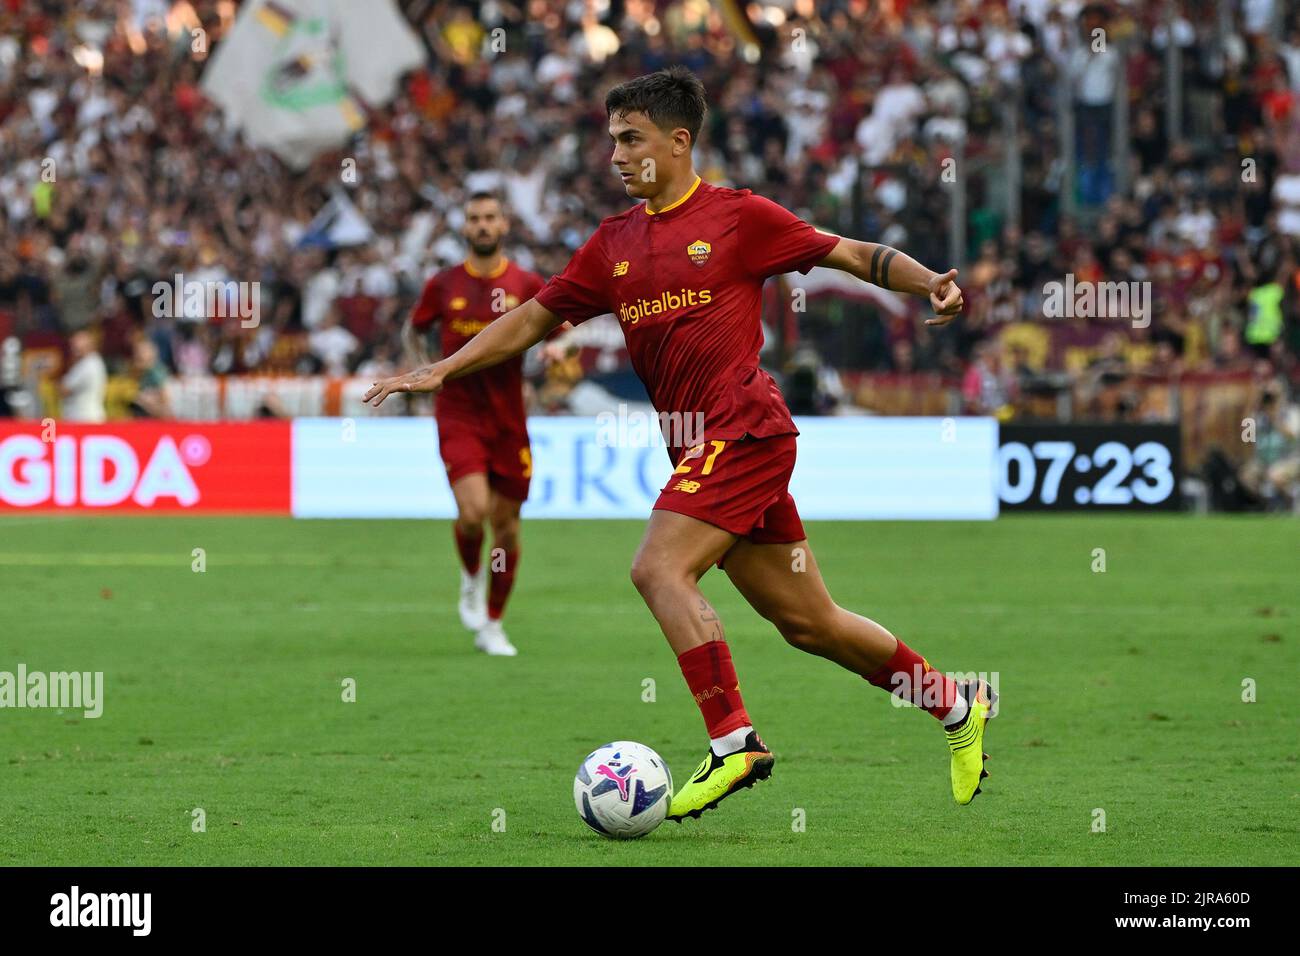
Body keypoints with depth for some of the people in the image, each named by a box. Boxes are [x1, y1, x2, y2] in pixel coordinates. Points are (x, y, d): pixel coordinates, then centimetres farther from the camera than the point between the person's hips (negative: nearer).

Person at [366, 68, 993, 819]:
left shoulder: (738, 216, -2)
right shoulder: (615, 243, 15)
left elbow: (854, 255, 0)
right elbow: (534, 319, 19)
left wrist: (928, 281, -16)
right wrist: (442, 371, 11)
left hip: (744, 426, -7)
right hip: (699, 443, 7)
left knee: (659, 568, -22)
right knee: (807, 621, 9)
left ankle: (734, 742, -22)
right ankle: (957, 705, 24)